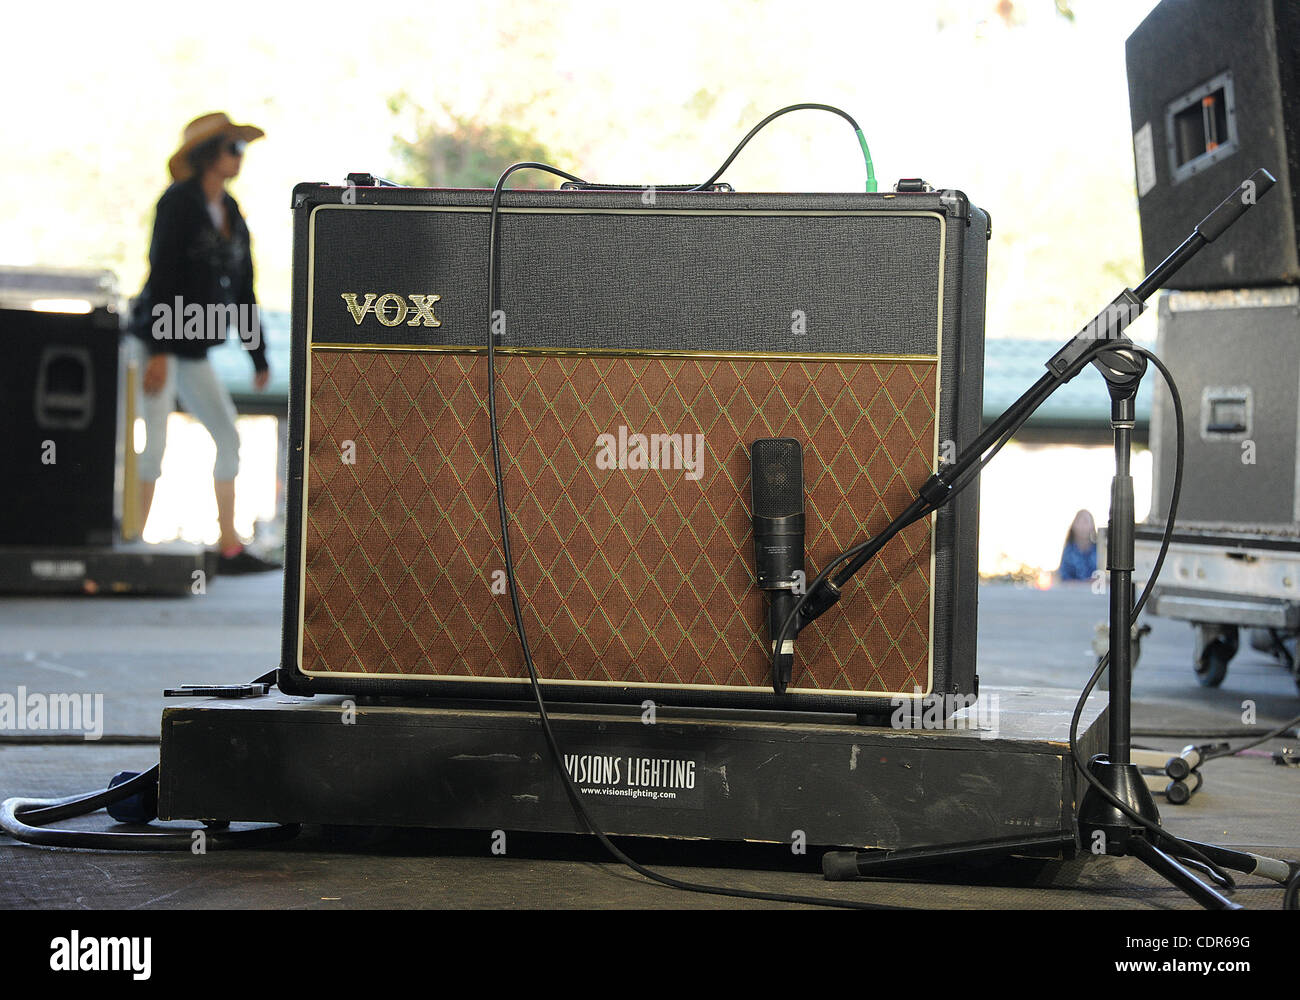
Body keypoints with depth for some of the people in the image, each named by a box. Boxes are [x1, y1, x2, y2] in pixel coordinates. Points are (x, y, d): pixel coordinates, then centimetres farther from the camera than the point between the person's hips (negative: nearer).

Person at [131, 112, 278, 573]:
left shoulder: (230, 212, 12)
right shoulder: (178, 203, -10)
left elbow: (243, 288, 15)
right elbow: (161, 274, -16)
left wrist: (258, 357, 15)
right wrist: (158, 351, -23)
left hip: (193, 347, 8)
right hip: (158, 339, -8)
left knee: (229, 438, 6)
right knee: (153, 446, -11)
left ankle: (229, 548, 11)